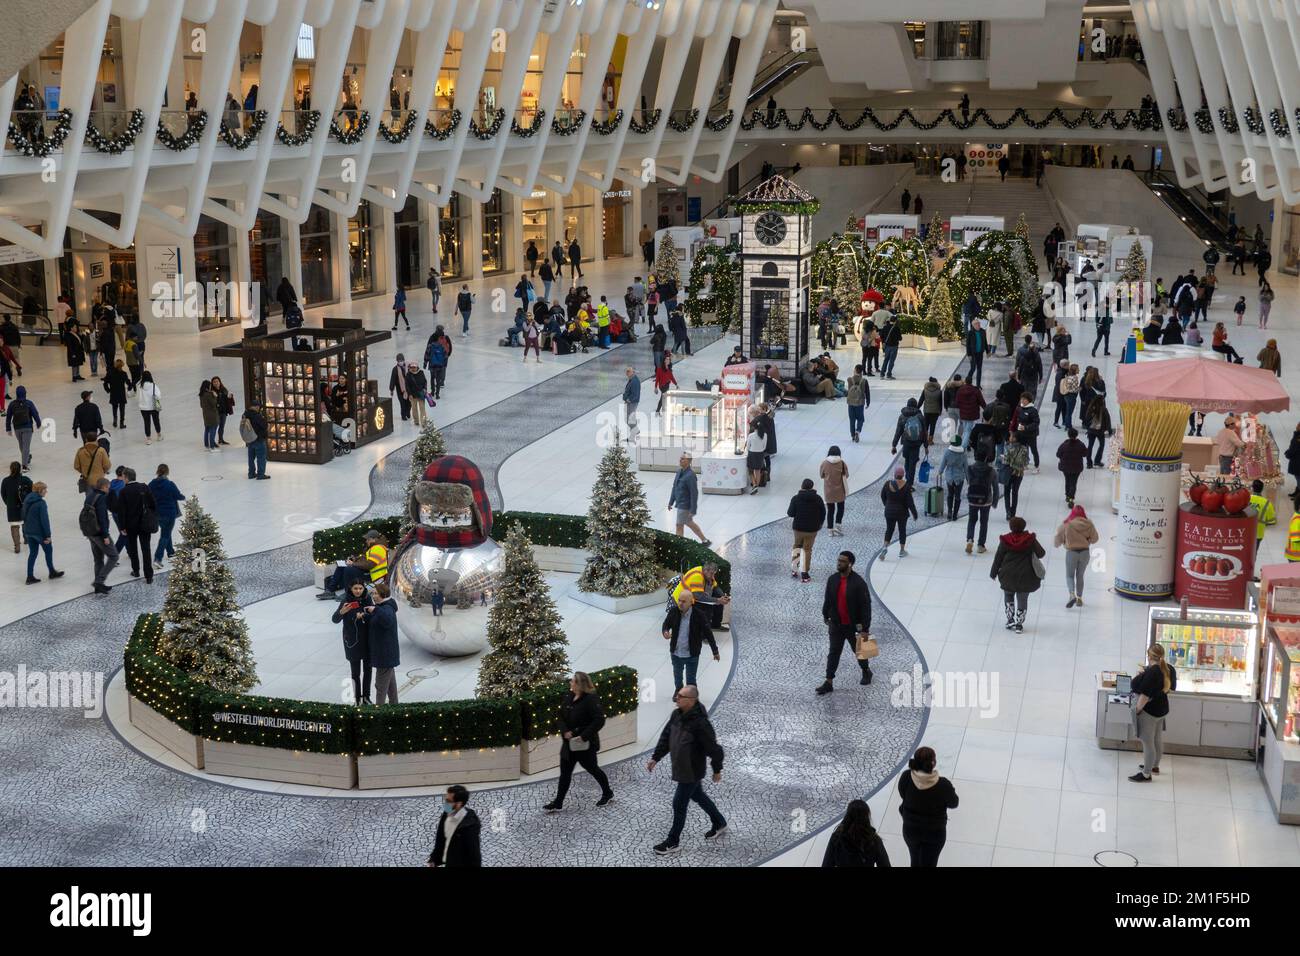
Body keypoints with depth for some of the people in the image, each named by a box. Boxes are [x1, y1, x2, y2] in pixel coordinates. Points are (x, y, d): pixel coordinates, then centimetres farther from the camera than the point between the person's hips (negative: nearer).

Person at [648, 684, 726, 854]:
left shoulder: (700, 723, -29)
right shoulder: (677, 715, -4)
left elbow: (713, 748, -22)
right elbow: (665, 737, 7)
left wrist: (717, 770, -12)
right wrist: (655, 758, 5)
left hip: (692, 771, -9)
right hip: (680, 768, 9)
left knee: (679, 804, 1)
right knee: (698, 796, 25)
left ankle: (673, 842, 17)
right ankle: (719, 823, 46)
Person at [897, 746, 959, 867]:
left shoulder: (906, 778, -22)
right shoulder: (943, 785, -28)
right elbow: (953, 804, -10)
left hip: (910, 829, 2)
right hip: (935, 832, -2)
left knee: (915, 861, 28)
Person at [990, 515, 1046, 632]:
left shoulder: (1005, 541, -6)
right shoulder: (1030, 539, -8)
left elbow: (998, 558, -1)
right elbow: (1041, 554, -3)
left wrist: (993, 573, 11)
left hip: (1008, 576, 1)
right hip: (1025, 576, 0)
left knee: (1008, 596, 22)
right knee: (1022, 599, 11)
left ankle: (1010, 620, 17)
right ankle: (1019, 624, 12)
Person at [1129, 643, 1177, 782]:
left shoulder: (1152, 672, -26)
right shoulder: (1169, 669, 1)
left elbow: (1145, 695, -29)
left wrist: (1137, 710, -18)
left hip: (1149, 711, -9)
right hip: (1162, 709, 9)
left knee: (1148, 742, 0)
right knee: (1157, 740, 23)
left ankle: (1146, 774, 8)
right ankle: (1155, 766, 41)